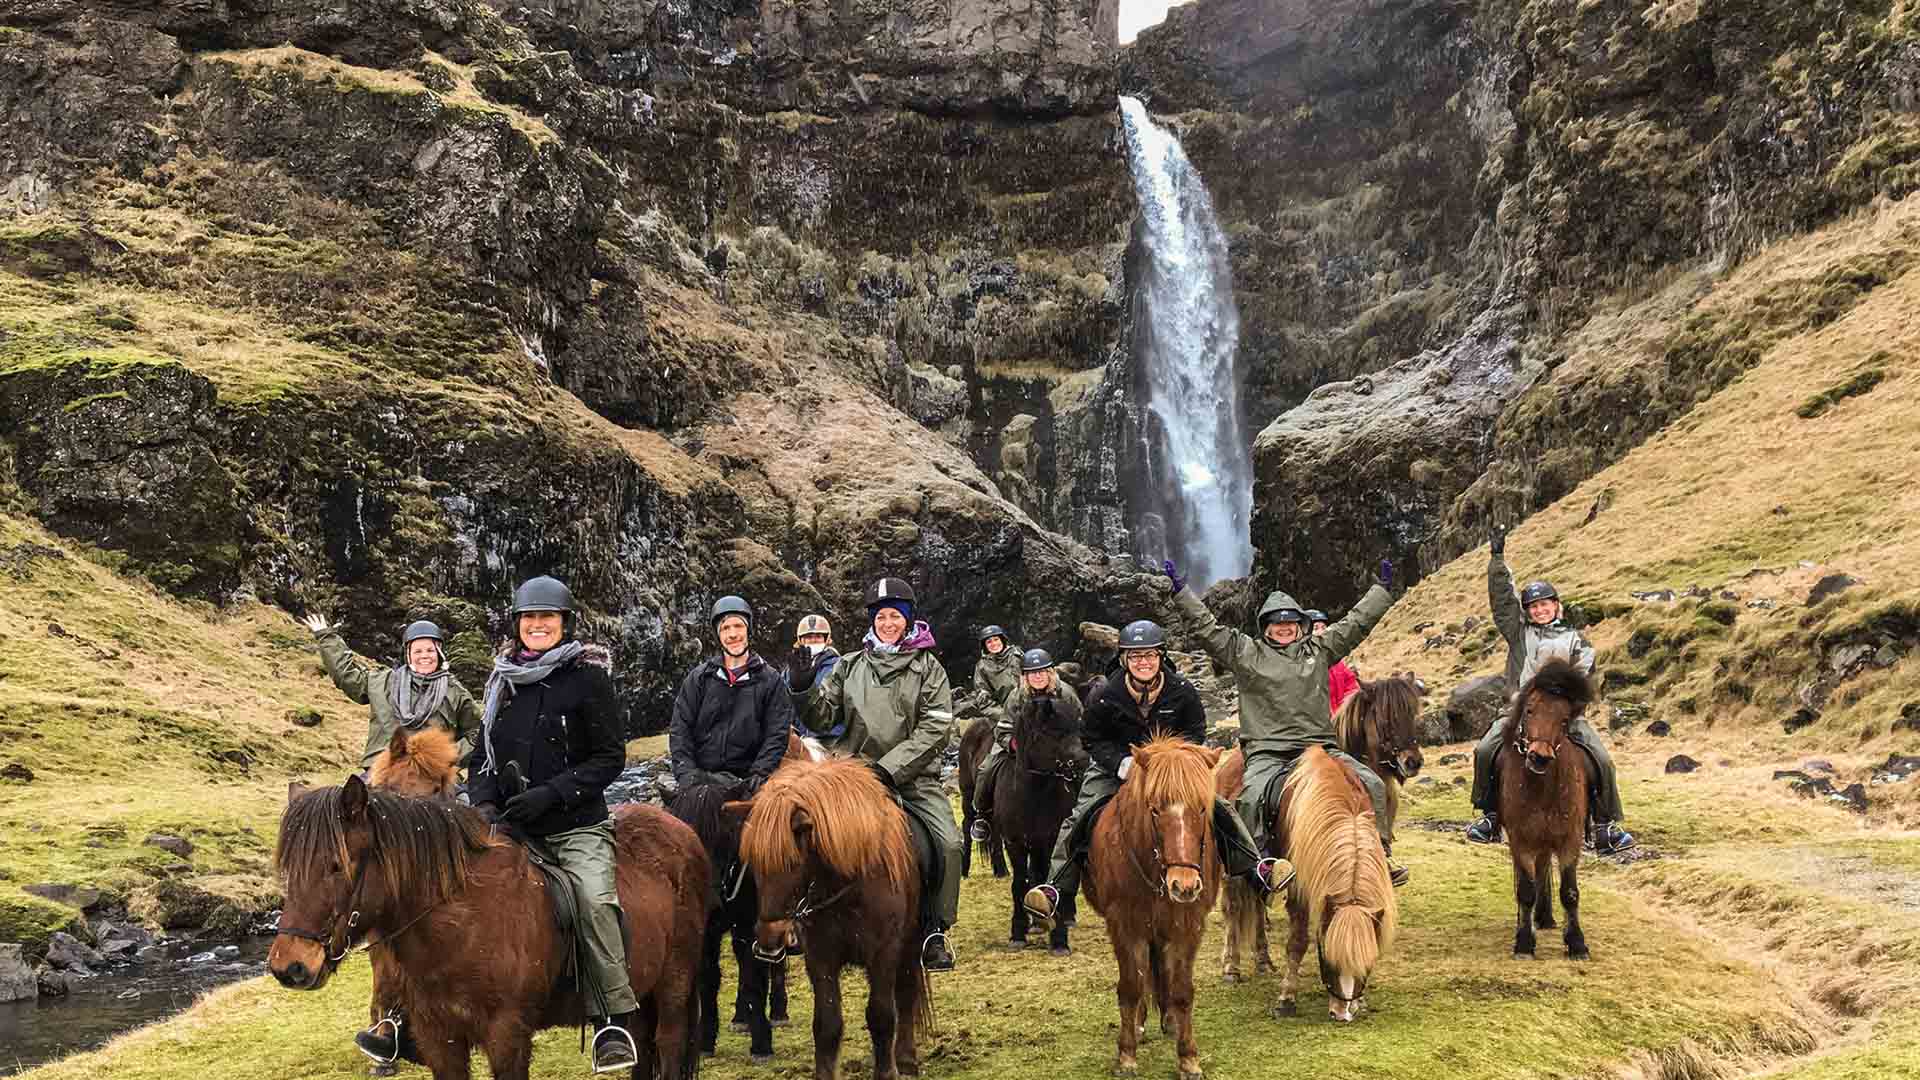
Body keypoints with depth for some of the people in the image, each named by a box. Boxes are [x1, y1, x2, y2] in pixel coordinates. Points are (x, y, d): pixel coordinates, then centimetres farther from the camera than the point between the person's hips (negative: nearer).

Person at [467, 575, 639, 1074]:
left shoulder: (588, 677, -4)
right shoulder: (503, 681, 12)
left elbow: (611, 757, -7)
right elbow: (484, 755, 17)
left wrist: (550, 793, -17)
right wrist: (484, 802, -3)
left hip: (577, 825, -5)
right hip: (513, 827, 5)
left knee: (594, 897, -28)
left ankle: (616, 1019, -21)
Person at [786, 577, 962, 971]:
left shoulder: (928, 668, 5)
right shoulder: (850, 667, 13)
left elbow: (934, 730, -5)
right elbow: (823, 719, 10)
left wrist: (889, 767, -16)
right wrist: (804, 690, -11)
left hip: (913, 779, -1)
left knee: (949, 844, -20)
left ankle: (934, 930, -3)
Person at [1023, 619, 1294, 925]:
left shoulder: (1182, 691, -12)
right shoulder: (1106, 698, -16)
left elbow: (1195, 733, 1)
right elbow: (1093, 740, -6)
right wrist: (1123, 764, -23)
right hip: (1115, 765, -1)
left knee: (1219, 808, -10)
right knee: (1079, 818, -19)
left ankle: (1255, 868, 2)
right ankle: (1056, 889, -16)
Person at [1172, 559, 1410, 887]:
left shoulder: (1319, 650, 17)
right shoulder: (1245, 653, 9)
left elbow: (1357, 623, 22)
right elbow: (1207, 626, 5)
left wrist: (1382, 589, 24)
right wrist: (1180, 591, 1)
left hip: (1320, 746, 3)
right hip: (1267, 752, -3)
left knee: (1373, 785, -10)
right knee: (1250, 799, -32)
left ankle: (1382, 853, 2)